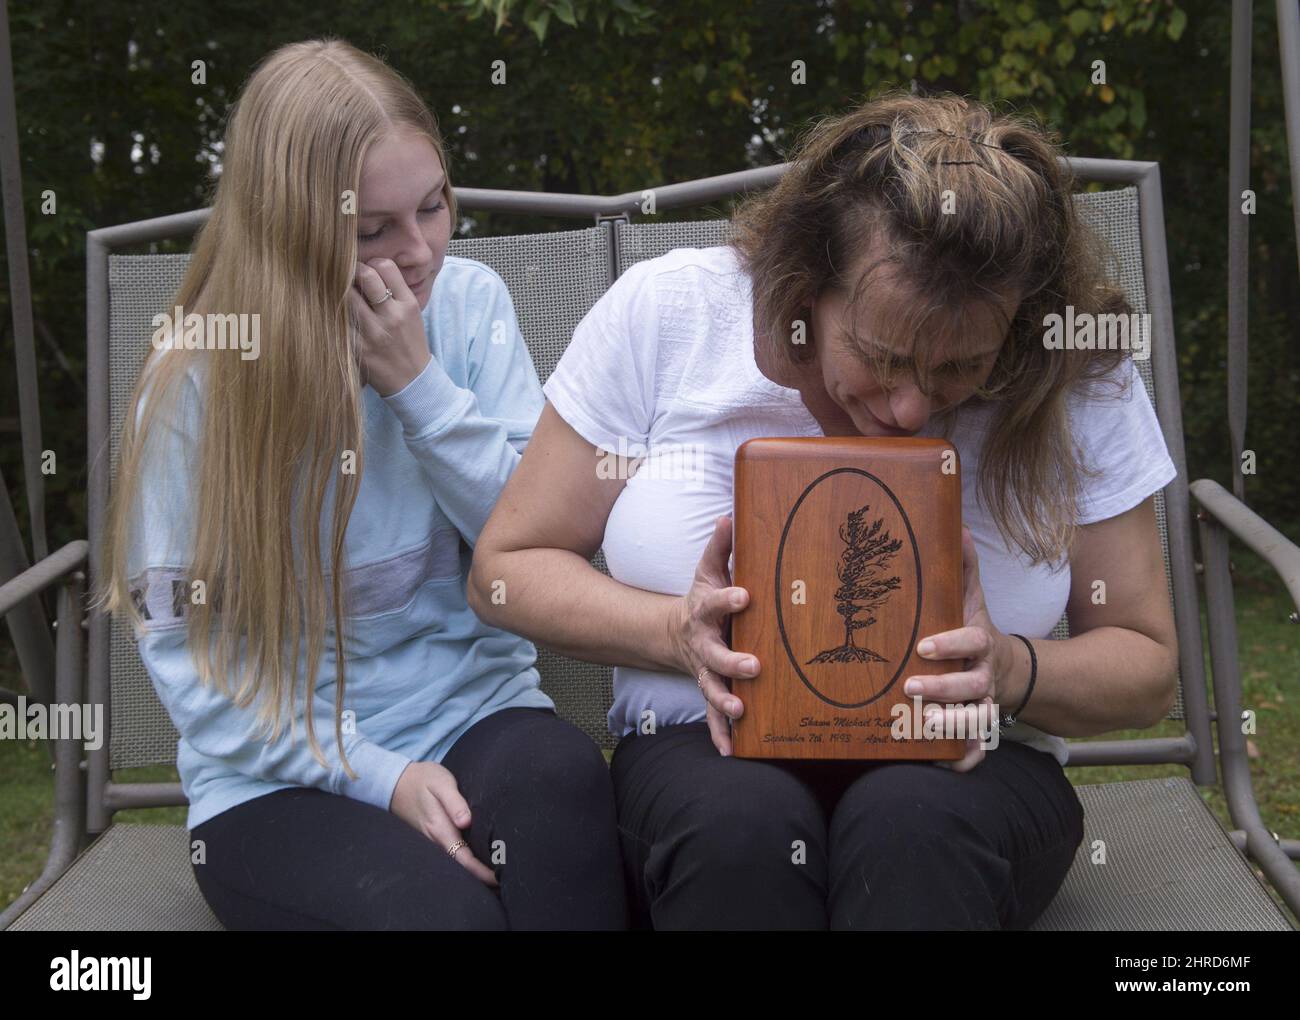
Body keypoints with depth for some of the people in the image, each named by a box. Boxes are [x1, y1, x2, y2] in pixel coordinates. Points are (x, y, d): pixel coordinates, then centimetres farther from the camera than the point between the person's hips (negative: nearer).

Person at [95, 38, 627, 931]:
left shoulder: (468, 301, -1)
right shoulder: (197, 375, -7)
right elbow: (187, 642, -7)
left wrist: (417, 383, -15)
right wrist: (380, 774, -18)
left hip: (476, 712, 3)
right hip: (283, 776, -2)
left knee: (562, 776, -32)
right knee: (444, 906, -32)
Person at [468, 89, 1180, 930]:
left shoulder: (1077, 379, -7)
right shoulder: (666, 315, -9)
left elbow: (1146, 667, 2)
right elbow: (506, 567, -2)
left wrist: (1012, 671, -20)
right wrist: (678, 633, -20)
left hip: (960, 768, 0)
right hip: (712, 755, 1)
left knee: (911, 825, -36)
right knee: (741, 823, -35)